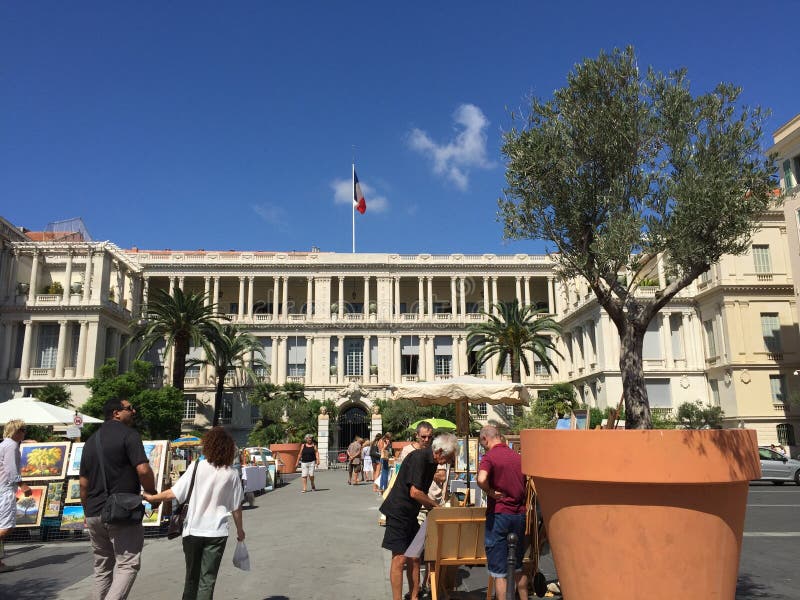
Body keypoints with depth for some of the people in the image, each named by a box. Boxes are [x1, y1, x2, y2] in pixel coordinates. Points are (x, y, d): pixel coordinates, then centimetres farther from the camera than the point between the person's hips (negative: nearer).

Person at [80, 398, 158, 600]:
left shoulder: (91, 441, 14)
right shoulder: (129, 434, -9)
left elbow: (84, 483, 17)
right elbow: (143, 470, -19)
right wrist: (153, 495, -5)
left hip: (94, 514, 7)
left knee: (102, 567, 16)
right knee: (128, 564, -3)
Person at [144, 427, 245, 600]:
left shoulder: (197, 467, -8)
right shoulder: (231, 474, -4)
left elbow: (175, 493, -11)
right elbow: (236, 507, 3)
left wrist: (152, 497, 4)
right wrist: (239, 529, 17)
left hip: (193, 530, 0)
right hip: (216, 533, 0)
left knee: (192, 577, 18)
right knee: (207, 580, 5)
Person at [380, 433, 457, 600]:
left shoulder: (432, 462, 7)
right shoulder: (418, 458, -21)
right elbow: (415, 492, -24)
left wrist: (431, 507, 4)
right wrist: (436, 506, -13)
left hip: (411, 514, 9)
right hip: (398, 512, -9)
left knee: (414, 558, 10)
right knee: (400, 558, -6)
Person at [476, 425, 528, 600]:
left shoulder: (490, 456, -11)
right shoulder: (518, 457, 8)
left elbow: (481, 480, -30)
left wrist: (492, 493, -13)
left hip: (499, 515, -6)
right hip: (520, 515, 6)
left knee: (499, 571, 4)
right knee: (518, 567, 21)